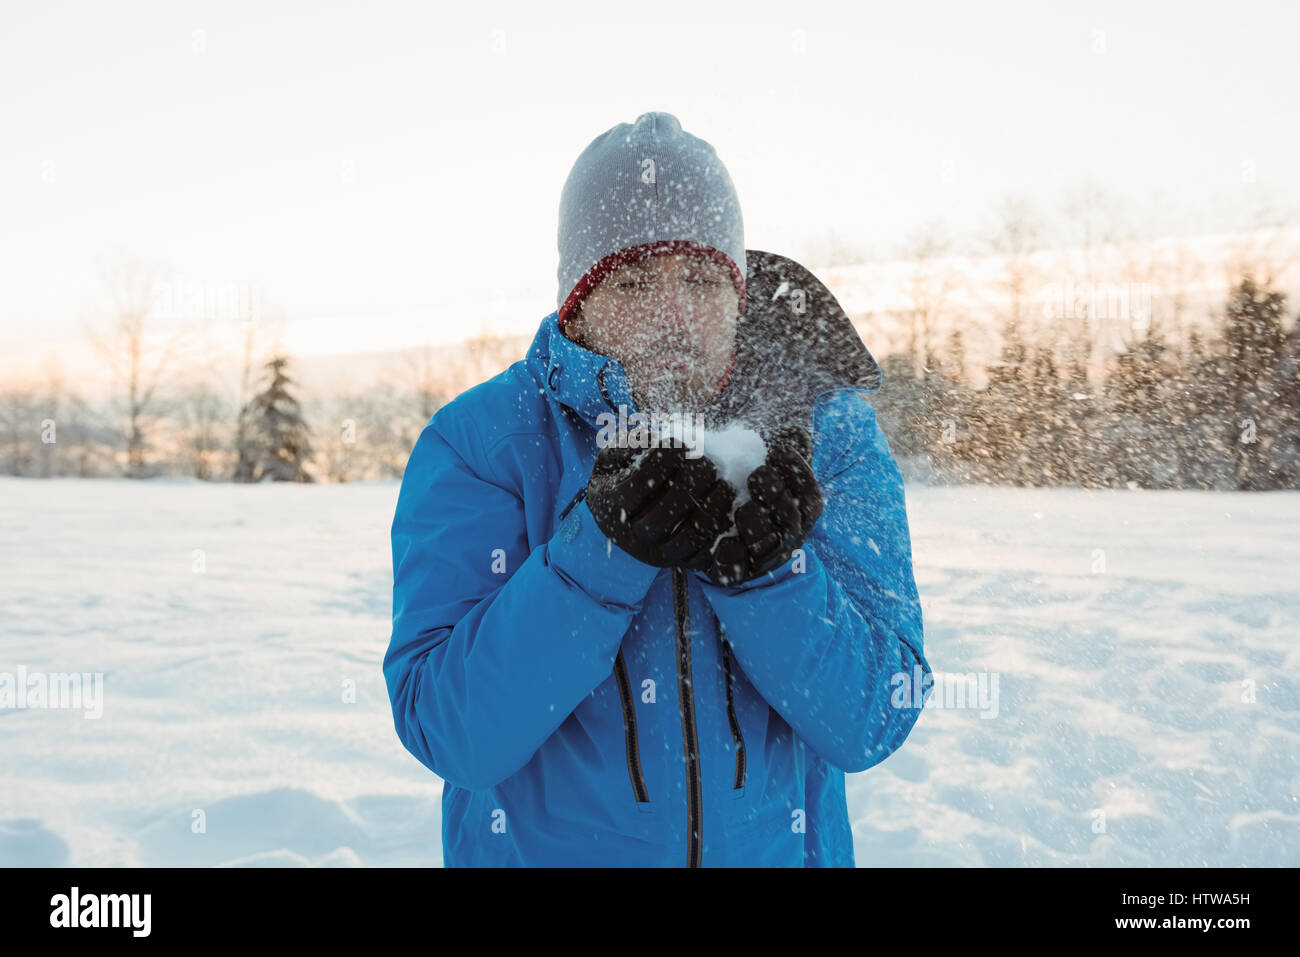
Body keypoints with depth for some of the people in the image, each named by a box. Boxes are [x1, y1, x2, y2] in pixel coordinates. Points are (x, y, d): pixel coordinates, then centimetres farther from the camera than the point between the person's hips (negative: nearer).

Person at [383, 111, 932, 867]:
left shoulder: (829, 434, -9)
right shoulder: (477, 443, -13)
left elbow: (873, 724, -13)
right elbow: (450, 734, -20)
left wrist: (764, 568, -29)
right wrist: (601, 547, -31)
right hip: (540, 848, 0)